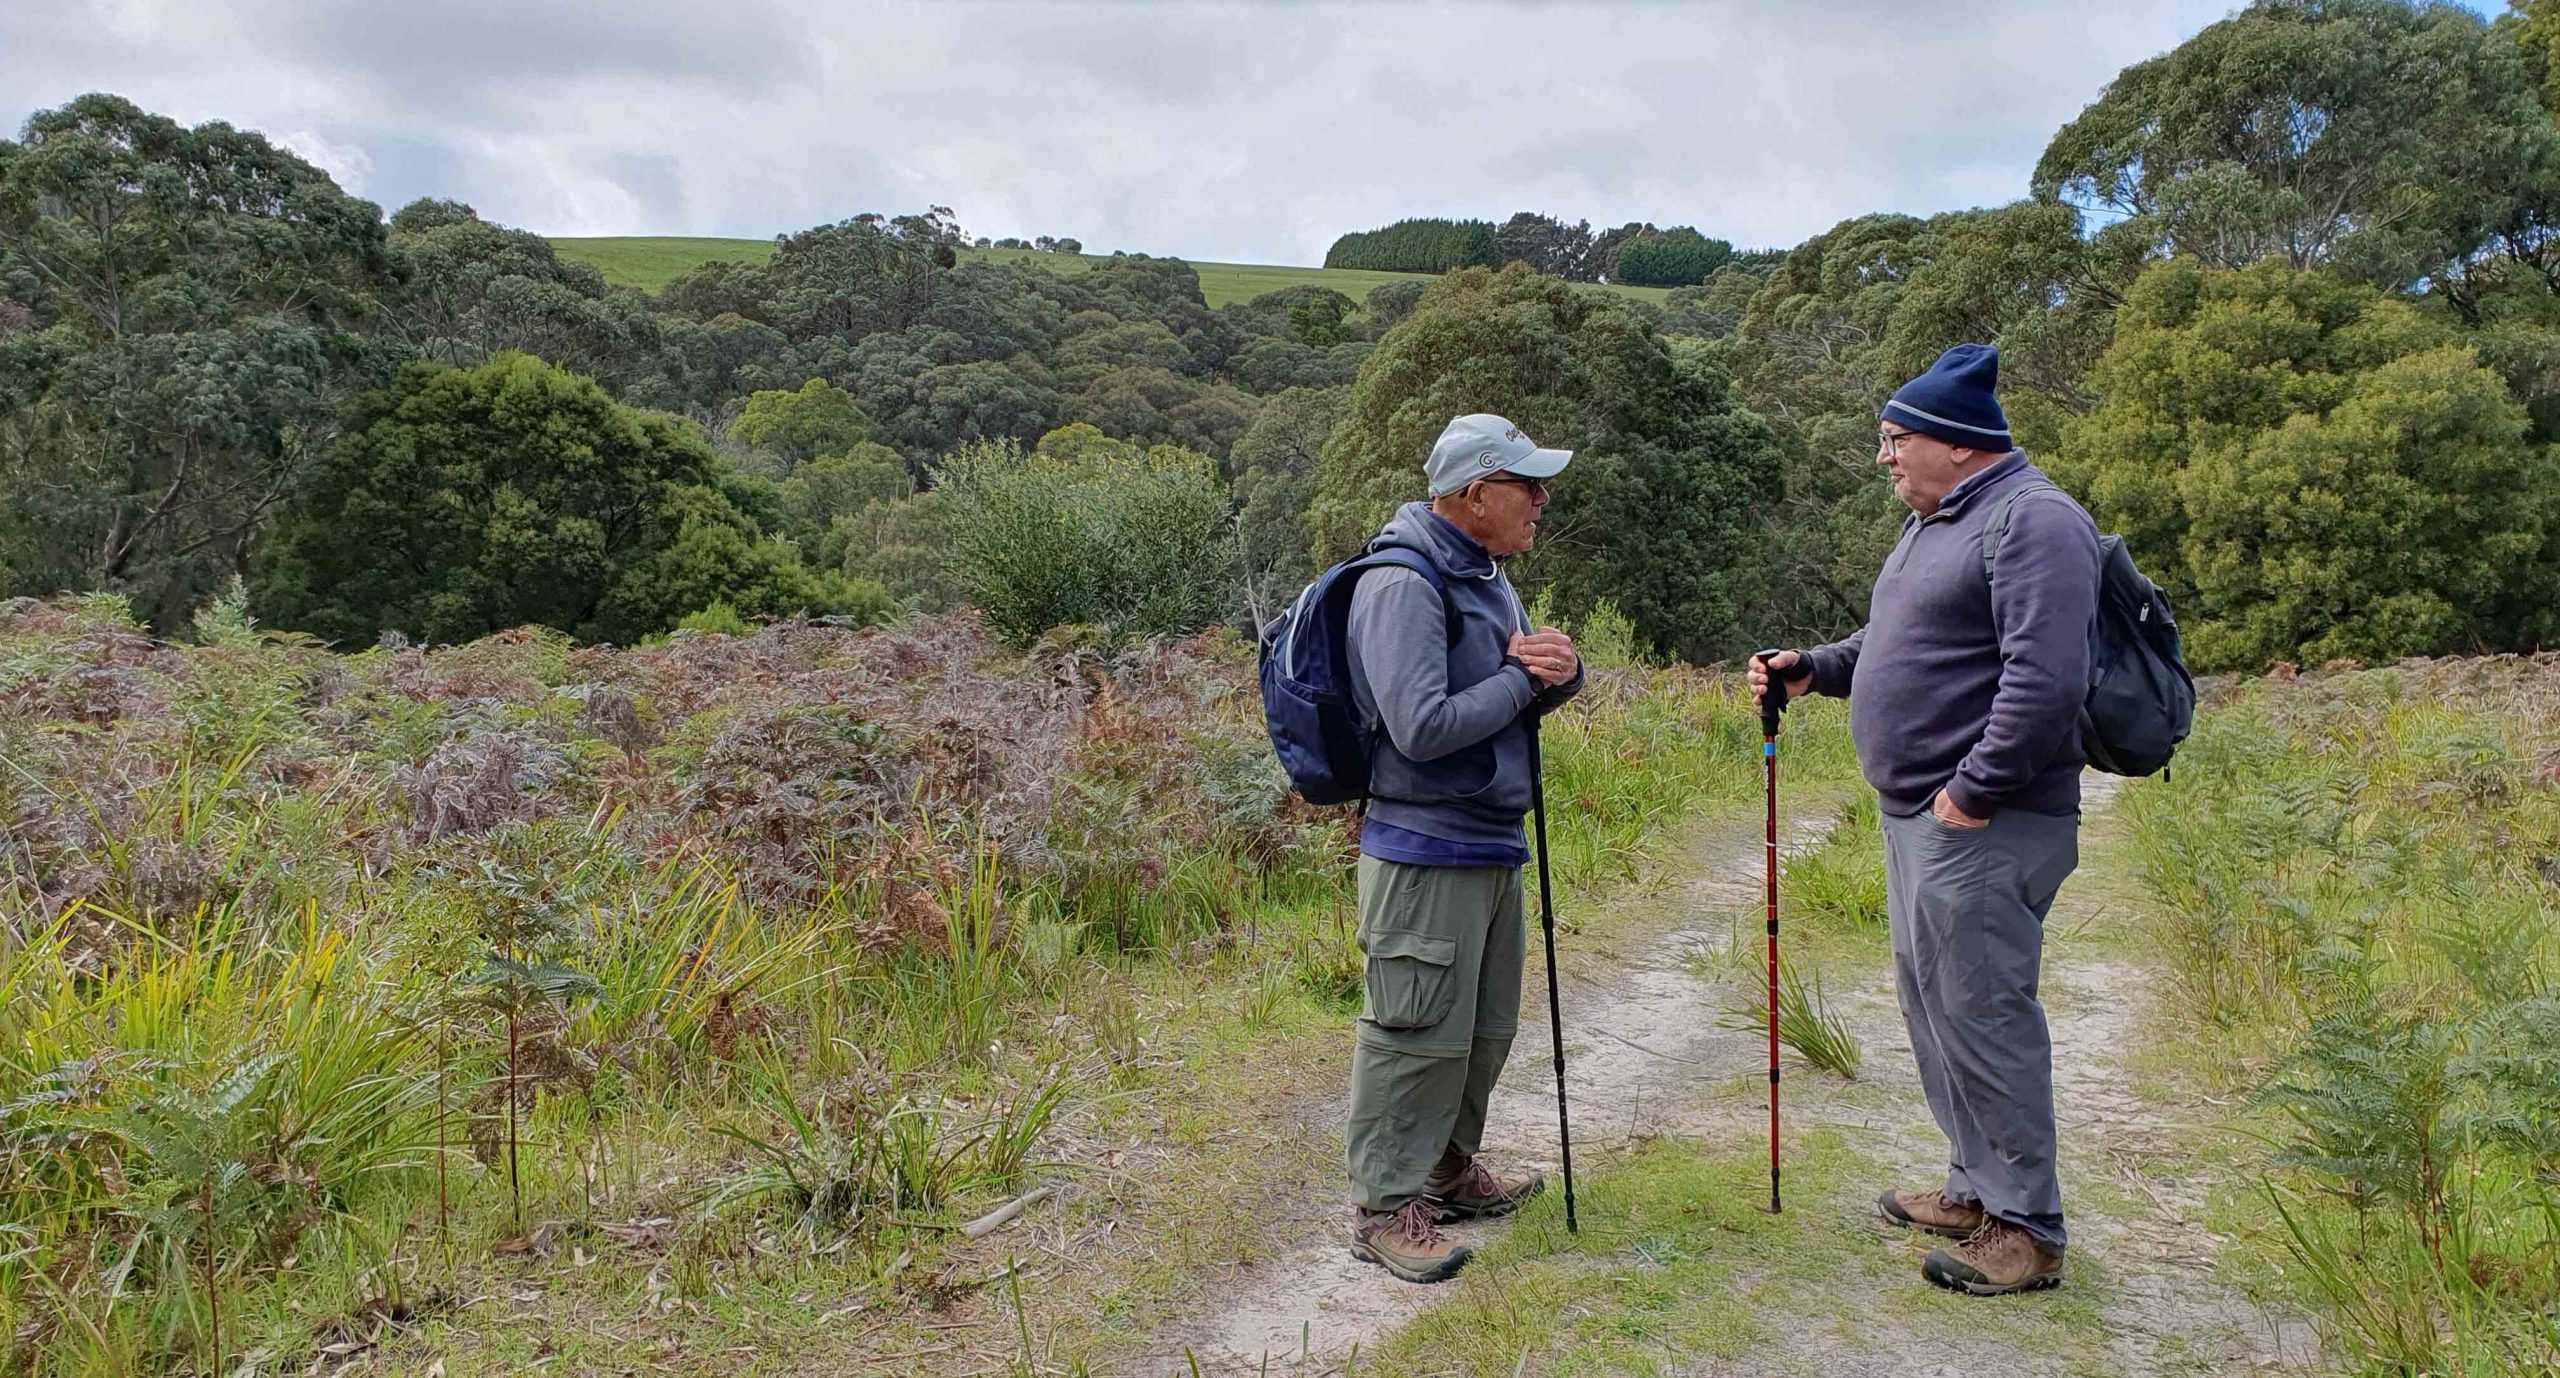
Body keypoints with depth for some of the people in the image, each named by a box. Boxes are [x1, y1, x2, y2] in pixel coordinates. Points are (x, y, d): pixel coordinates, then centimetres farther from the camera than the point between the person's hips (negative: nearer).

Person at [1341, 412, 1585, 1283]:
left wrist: (1559, 670, -5)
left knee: (1486, 1027, 19)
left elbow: (1531, 698, 19)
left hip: (1492, 844, 10)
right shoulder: (1403, 585, -18)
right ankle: (1385, 1207, 11)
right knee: (1419, 1032, -3)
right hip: (1425, 851, -10)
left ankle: (1449, 1168, 36)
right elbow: (1423, 726, -27)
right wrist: (1520, 678, -14)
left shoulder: (1484, 574, 13)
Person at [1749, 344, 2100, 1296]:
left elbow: (2045, 678, -25)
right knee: (1932, 1004, 17)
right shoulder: (1933, 523, 18)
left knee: (1981, 1013, -5)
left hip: (1983, 825, -10)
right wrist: (1813, 669, 13)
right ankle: (1976, 1187, 31)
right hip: (1918, 816, 11)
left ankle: (2027, 1229, 8)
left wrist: (1973, 793, -22)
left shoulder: (2032, 520, -15)